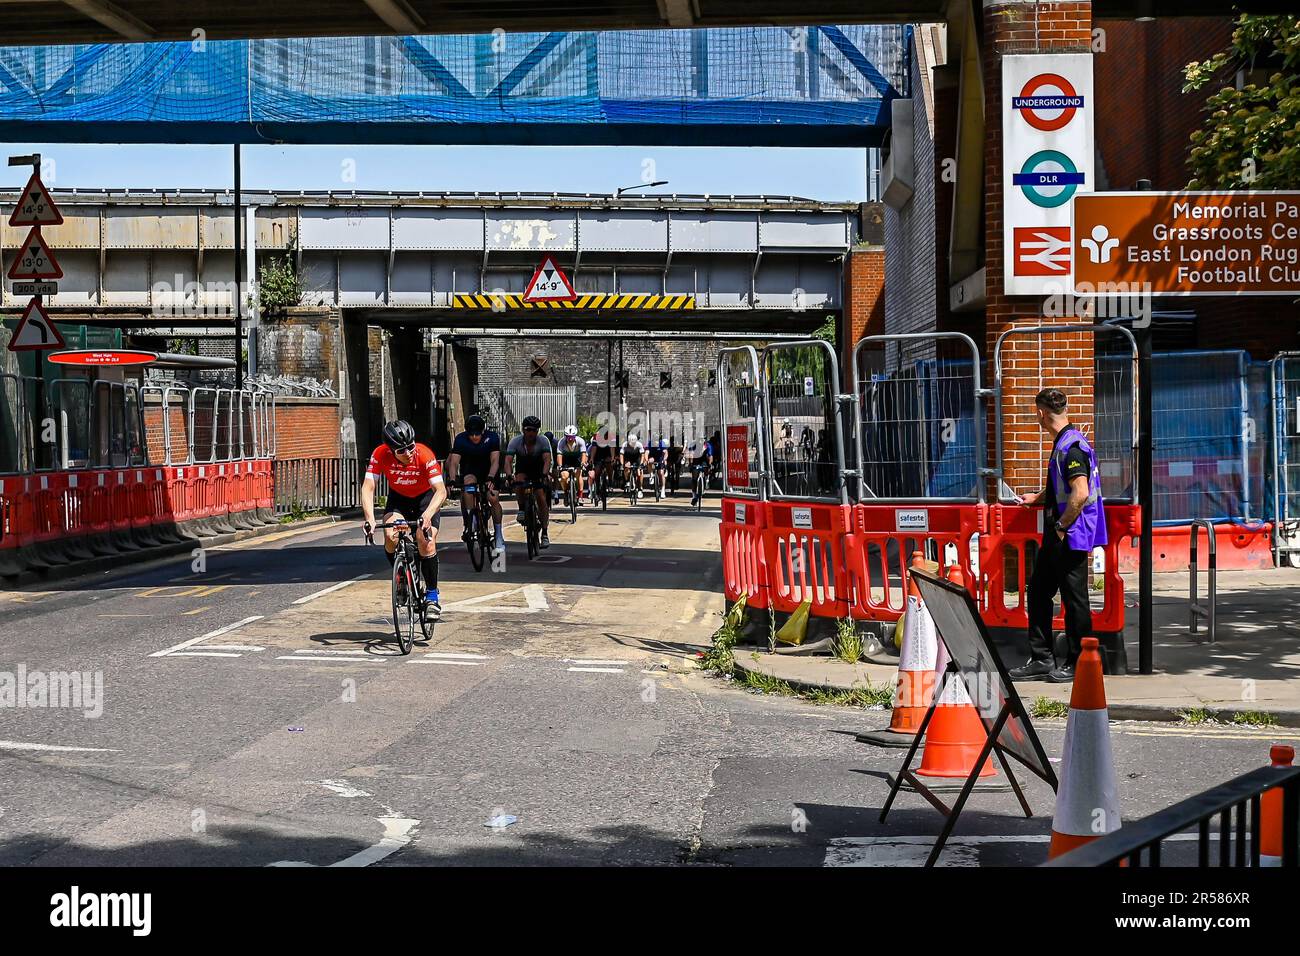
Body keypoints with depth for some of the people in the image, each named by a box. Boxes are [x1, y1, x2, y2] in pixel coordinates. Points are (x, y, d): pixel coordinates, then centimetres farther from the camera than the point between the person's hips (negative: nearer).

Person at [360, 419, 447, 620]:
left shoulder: (424, 455, -32)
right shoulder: (380, 454, -26)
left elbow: (441, 490, -36)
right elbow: (368, 487, -27)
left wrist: (427, 516, -52)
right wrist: (369, 518, -43)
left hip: (426, 497, -2)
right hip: (398, 498, 2)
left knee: (426, 541, -23)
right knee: (390, 536, -26)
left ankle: (432, 595, -9)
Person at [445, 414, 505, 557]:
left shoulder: (492, 438, -21)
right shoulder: (461, 439, -20)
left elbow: (495, 460, -29)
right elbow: (454, 462, -27)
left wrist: (490, 478, -47)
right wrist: (452, 480, -44)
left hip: (488, 471, 0)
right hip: (469, 470, 0)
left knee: (494, 498, -20)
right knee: (468, 482, -34)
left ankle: (499, 536, -9)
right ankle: (470, 524, -26)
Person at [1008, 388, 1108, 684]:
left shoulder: (1071, 446, -18)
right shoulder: (1063, 443, 14)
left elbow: (1081, 494, -27)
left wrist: (1061, 527, -18)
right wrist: (1038, 498, 40)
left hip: (1071, 537, -10)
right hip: (1056, 538, 10)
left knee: (1074, 599, -1)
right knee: (1038, 592, 13)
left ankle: (1077, 663, 9)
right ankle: (1041, 660, 19)